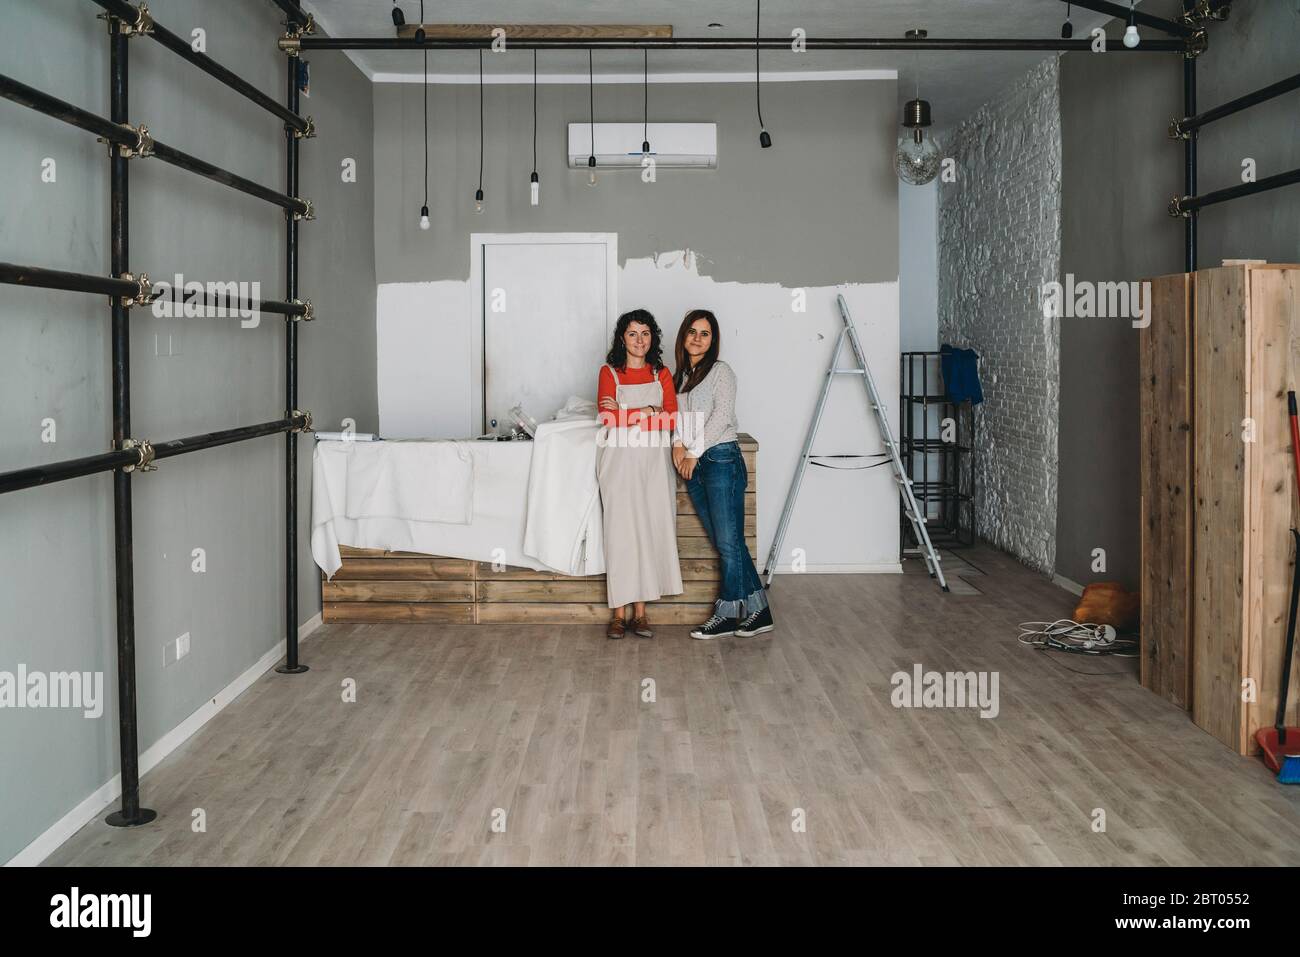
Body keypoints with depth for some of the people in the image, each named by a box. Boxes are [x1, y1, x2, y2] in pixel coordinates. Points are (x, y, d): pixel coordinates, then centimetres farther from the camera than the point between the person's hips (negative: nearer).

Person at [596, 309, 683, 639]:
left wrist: (624, 413, -9)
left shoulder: (662, 374, 12)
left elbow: (672, 419, -1)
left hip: (654, 461, 3)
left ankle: (640, 611, 5)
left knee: (650, 531, 0)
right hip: (620, 460, -2)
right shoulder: (610, 372, 4)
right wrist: (650, 411, -11)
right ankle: (619, 612, -1)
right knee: (620, 531, -5)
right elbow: (608, 418, -10)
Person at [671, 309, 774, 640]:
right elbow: (679, 416, 17)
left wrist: (694, 452, -11)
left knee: (729, 543, -5)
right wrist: (678, 444, -2)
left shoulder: (721, 370, -1)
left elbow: (722, 416, -10)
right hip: (694, 465, 7)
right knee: (725, 544, 5)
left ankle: (727, 615, 1)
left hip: (721, 458, -7)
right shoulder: (681, 376, 18)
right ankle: (757, 612, 9)